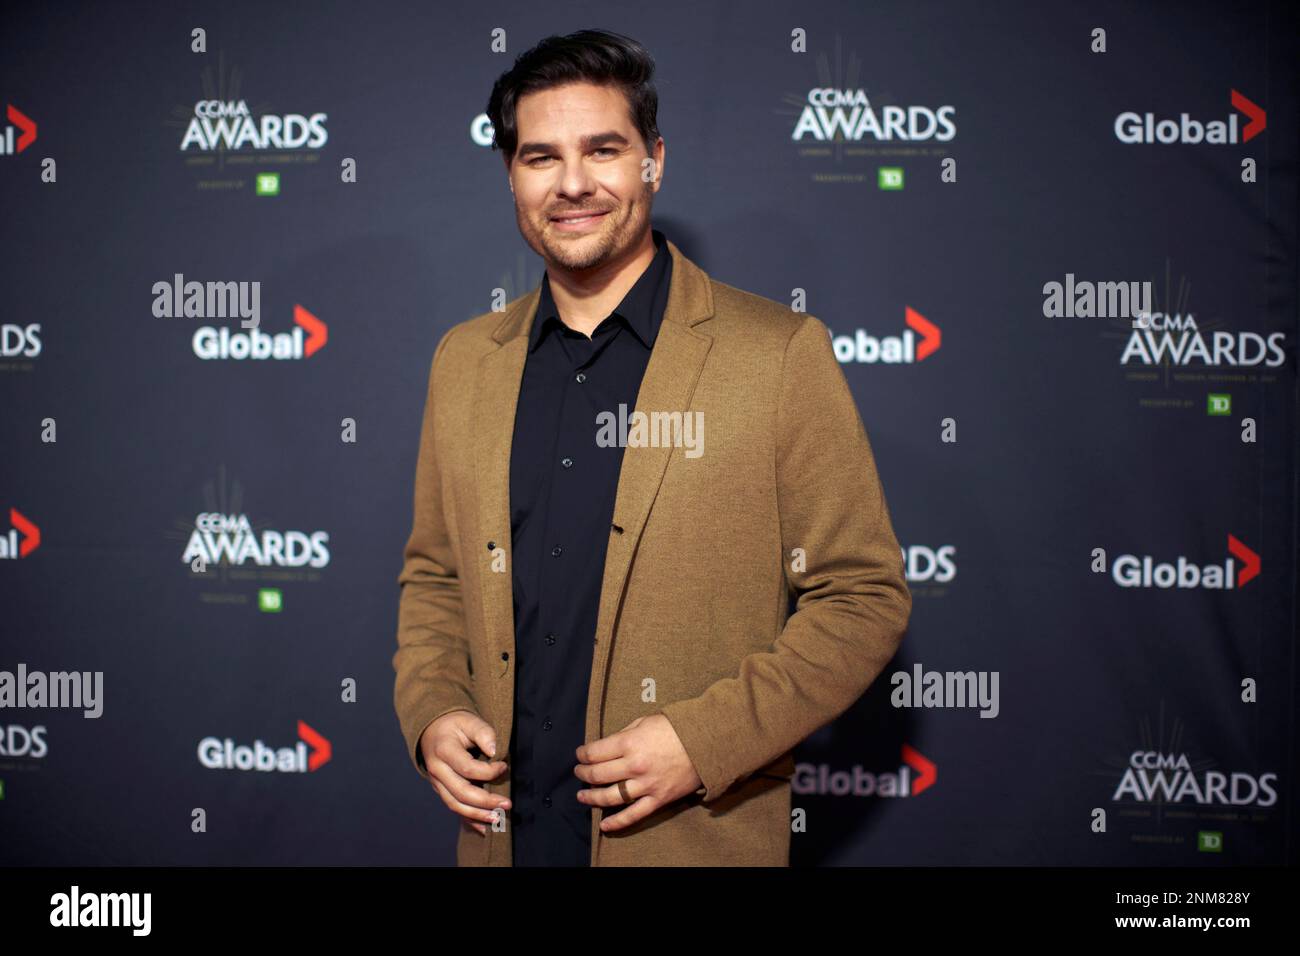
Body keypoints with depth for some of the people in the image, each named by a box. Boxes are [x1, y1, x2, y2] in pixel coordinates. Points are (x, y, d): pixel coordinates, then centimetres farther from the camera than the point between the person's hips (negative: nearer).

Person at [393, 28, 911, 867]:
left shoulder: (780, 355, -9)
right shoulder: (464, 361, 6)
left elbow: (865, 596, -8)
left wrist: (706, 741, -17)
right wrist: (430, 712, -3)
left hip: (694, 834, -4)